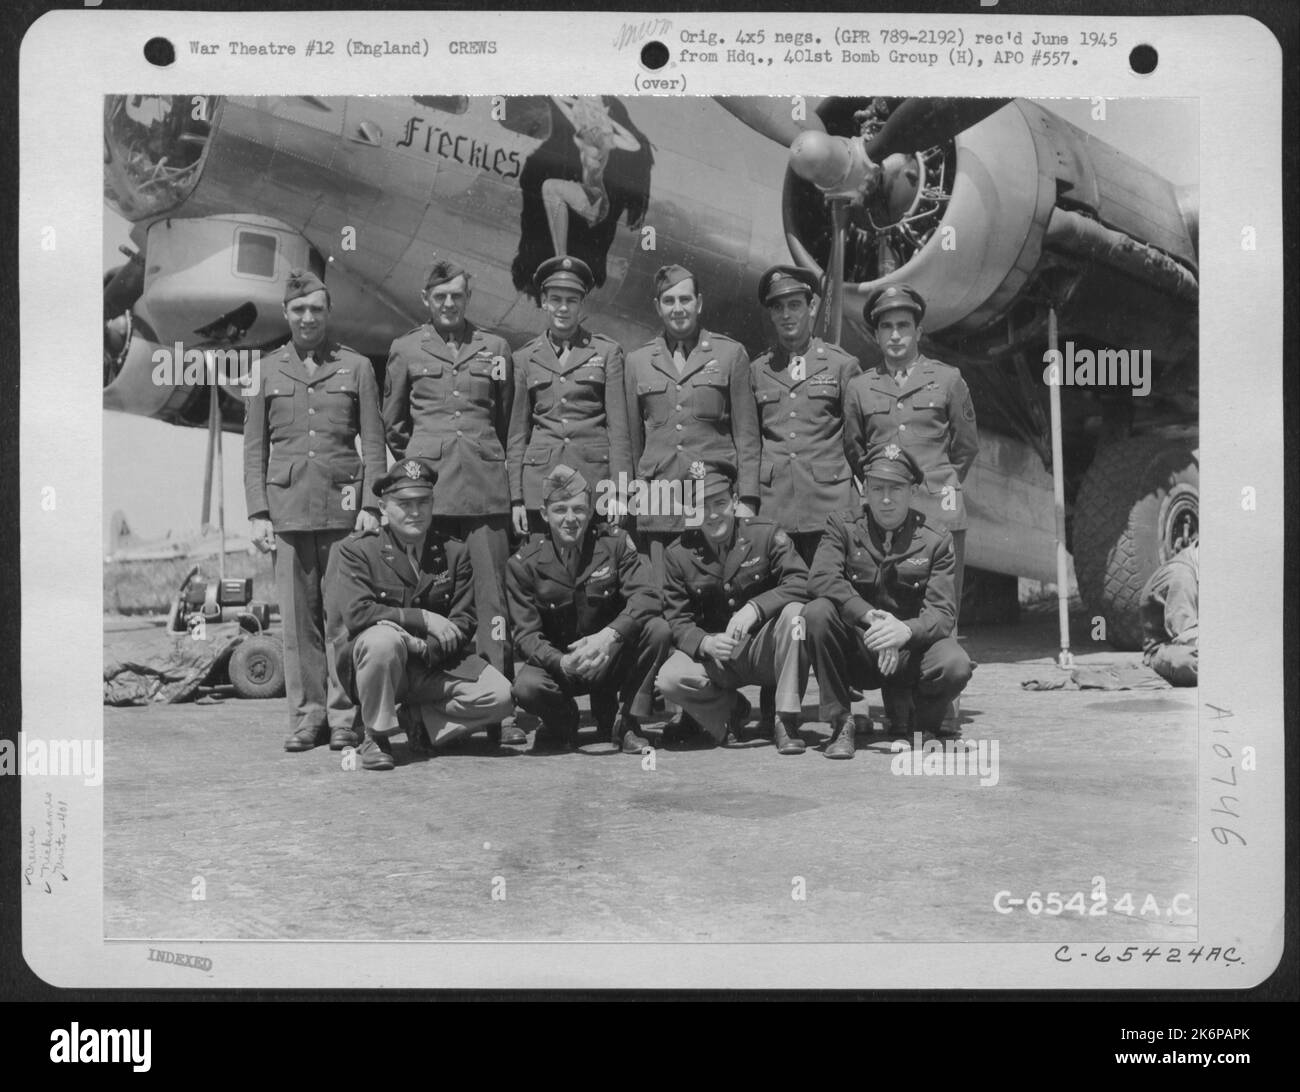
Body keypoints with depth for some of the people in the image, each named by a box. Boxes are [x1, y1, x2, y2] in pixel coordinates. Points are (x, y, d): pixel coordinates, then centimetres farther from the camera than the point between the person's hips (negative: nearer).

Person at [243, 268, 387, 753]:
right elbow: (253, 449, 11)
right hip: (287, 506, 1)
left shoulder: (356, 367, 9)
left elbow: (373, 444, 7)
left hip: (342, 504, -1)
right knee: (297, 614, 1)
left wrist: (370, 505, -3)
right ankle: (306, 716, 8)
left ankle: (344, 715, 4)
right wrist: (257, 512, 2)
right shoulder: (266, 371, 12)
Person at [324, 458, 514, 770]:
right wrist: (424, 618, -20)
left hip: (435, 664, 3)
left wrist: (426, 648, -18)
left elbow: (463, 622, 0)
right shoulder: (356, 550, -5)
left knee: (498, 696, -20)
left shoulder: (454, 551, 4)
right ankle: (375, 737, -16)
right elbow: (356, 612, -18)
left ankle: (421, 721, 5)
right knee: (384, 638, -38)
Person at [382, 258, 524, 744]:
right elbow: (392, 421, 20)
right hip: (427, 484, 0)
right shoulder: (405, 349, 11)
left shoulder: (494, 348, 13)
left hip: (485, 485, 0)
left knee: (492, 591, -5)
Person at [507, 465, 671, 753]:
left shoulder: (614, 543, -6)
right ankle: (561, 725, 5)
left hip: (611, 659, 1)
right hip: (557, 662, -1)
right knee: (527, 686, -33)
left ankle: (627, 723, -9)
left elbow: (645, 595, -19)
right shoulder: (523, 564, -9)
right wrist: (562, 663, -34)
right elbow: (526, 634, -13)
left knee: (658, 630, -26)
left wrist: (609, 635, -38)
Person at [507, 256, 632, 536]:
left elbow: (618, 427, 2)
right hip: (540, 478, 2)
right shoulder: (525, 358, 11)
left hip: (594, 475, -1)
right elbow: (518, 432, 11)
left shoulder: (607, 352, 6)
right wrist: (516, 497, 5)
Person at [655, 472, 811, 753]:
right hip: (713, 656, 1)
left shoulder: (766, 534, -6)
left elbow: (801, 582, -18)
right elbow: (678, 621, -4)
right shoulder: (678, 555, -2)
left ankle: (786, 722, -20)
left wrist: (754, 608, -33)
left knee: (795, 612, -32)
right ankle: (730, 708, 6)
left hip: (764, 650, -1)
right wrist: (706, 643, -26)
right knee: (669, 679, -29)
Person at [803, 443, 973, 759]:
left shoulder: (936, 541, -1)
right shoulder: (843, 526, 0)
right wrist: (871, 617, -31)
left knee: (955, 666, -31)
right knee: (817, 612, -28)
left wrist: (906, 630, -32)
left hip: (910, 650, 0)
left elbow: (943, 614, -9)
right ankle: (840, 725, -13)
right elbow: (820, 578, -18)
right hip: (855, 655, 1)